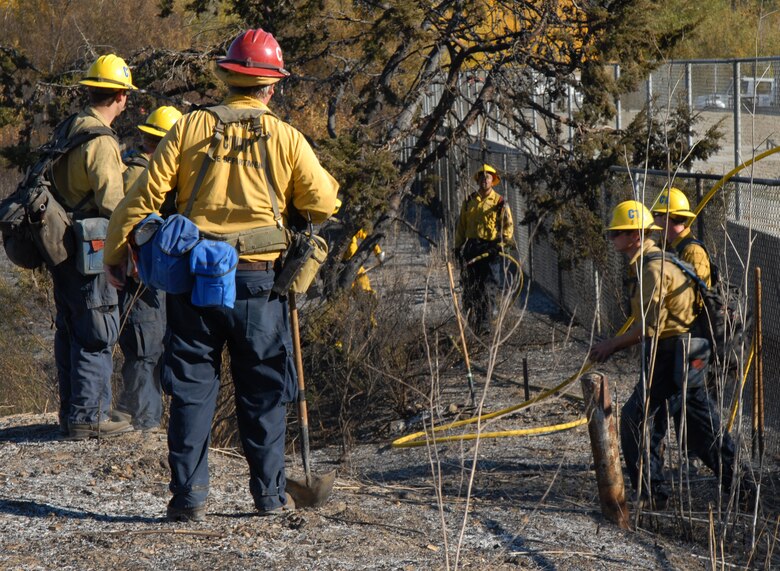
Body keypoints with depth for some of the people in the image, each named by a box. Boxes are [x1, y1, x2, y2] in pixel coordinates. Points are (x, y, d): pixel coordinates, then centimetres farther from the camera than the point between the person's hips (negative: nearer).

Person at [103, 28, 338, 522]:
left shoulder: (190, 128, 1)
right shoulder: (286, 138, -1)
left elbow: (146, 197, 0)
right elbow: (323, 204, 2)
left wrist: (116, 253, 10)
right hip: (259, 282, -1)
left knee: (192, 389, 7)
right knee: (262, 392, 11)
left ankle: (189, 496, 4)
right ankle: (270, 492, 15)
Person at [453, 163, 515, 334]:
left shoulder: (500, 202, 4)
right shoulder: (469, 202, 13)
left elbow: (508, 225, 3)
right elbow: (461, 226, 18)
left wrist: (503, 243, -11)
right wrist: (458, 246, 13)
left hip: (491, 249, -3)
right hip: (472, 248, 3)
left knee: (489, 289, -8)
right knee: (471, 289, 3)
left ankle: (484, 325, -7)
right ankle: (474, 325, 12)